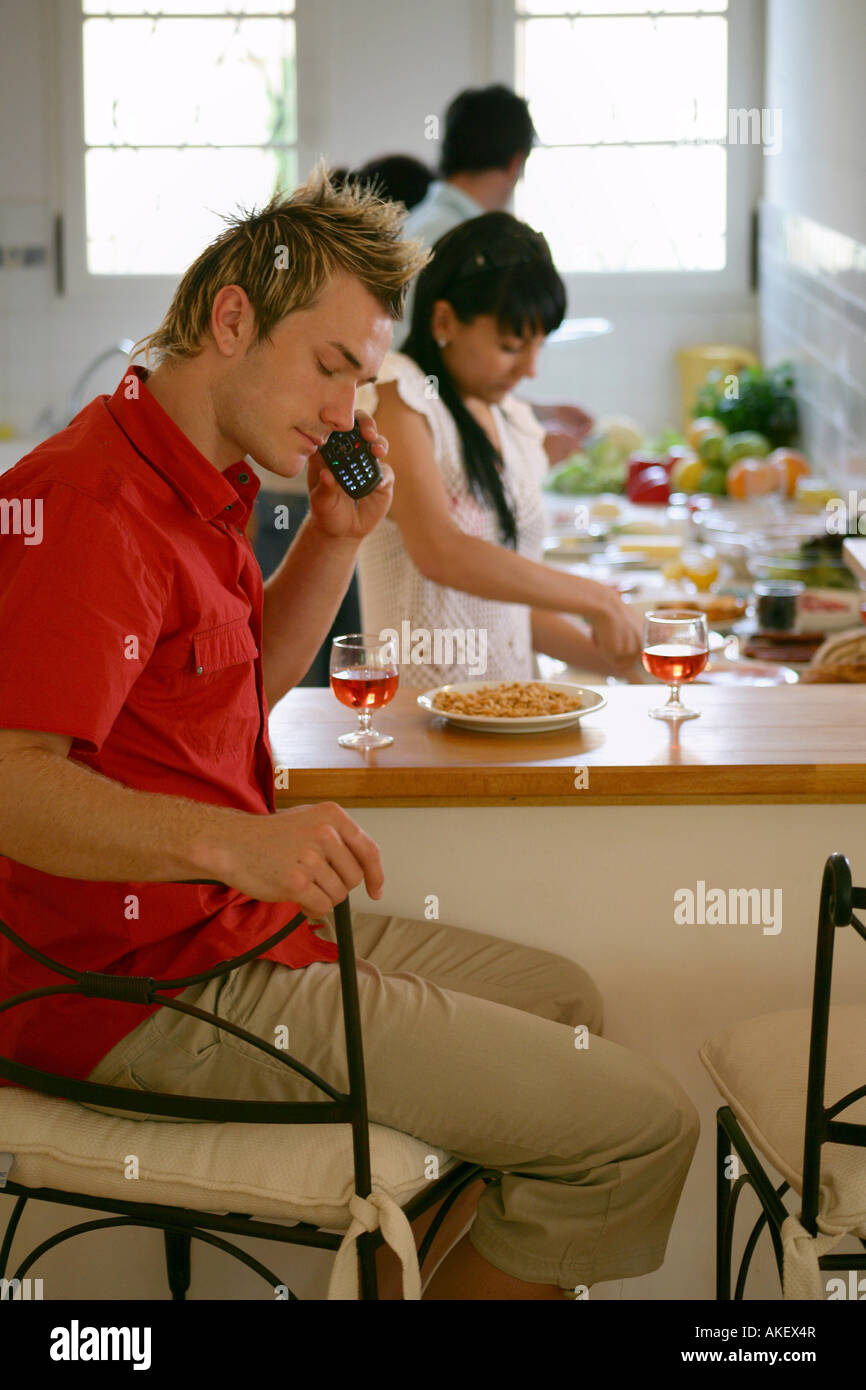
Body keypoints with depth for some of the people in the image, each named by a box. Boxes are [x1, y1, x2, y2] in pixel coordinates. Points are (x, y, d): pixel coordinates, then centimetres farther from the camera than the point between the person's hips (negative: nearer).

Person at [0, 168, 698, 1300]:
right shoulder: (95, 501, -21)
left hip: (233, 926, 11)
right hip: (152, 992, -11)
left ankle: (398, 1278, 25)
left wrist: (336, 537, 10)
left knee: (556, 998, 26)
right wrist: (228, 840, -47)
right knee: (640, 1127, -12)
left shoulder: (186, 486, 14)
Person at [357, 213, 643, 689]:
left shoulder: (515, 425, 17)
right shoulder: (395, 395, -6)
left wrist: (618, 662, 12)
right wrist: (597, 600, -17)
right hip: (415, 712, -7)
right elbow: (439, 553, -21)